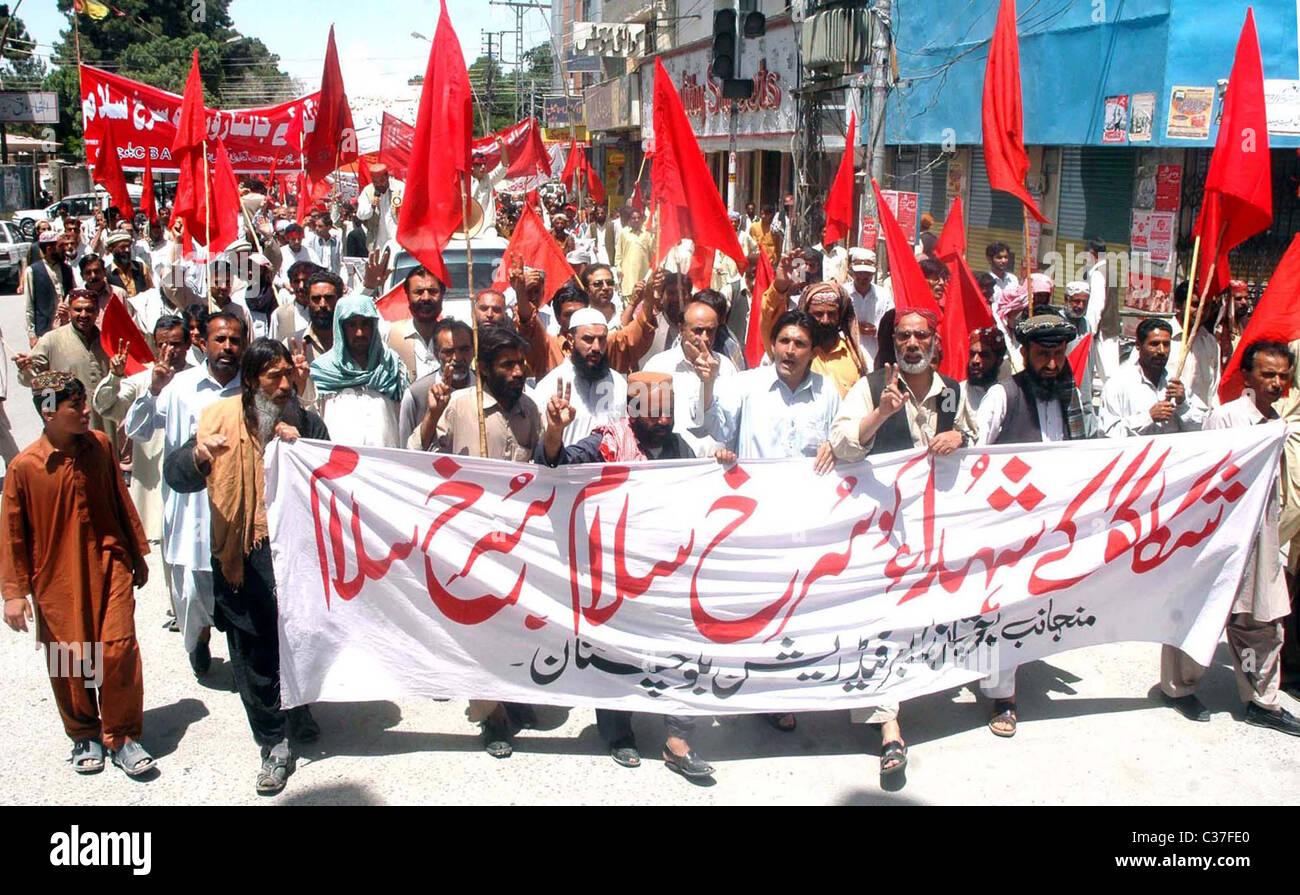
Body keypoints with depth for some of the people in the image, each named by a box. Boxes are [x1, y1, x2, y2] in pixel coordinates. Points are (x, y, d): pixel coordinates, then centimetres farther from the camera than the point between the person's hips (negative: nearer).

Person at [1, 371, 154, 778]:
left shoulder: (100, 445, -2)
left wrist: (137, 554, 17)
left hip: (109, 566, 2)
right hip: (57, 579, -2)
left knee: (119, 650, -2)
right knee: (69, 661, 8)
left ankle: (122, 737, 14)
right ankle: (84, 737, 30)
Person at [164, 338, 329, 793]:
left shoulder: (306, 422, 4)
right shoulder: (222, 418, -3)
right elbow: (176, 475, -11)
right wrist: (198, 455, -34)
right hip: (244, 555, -2)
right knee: (255, 653, 4)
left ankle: (298, 714, 41)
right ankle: (275, 744, 18)